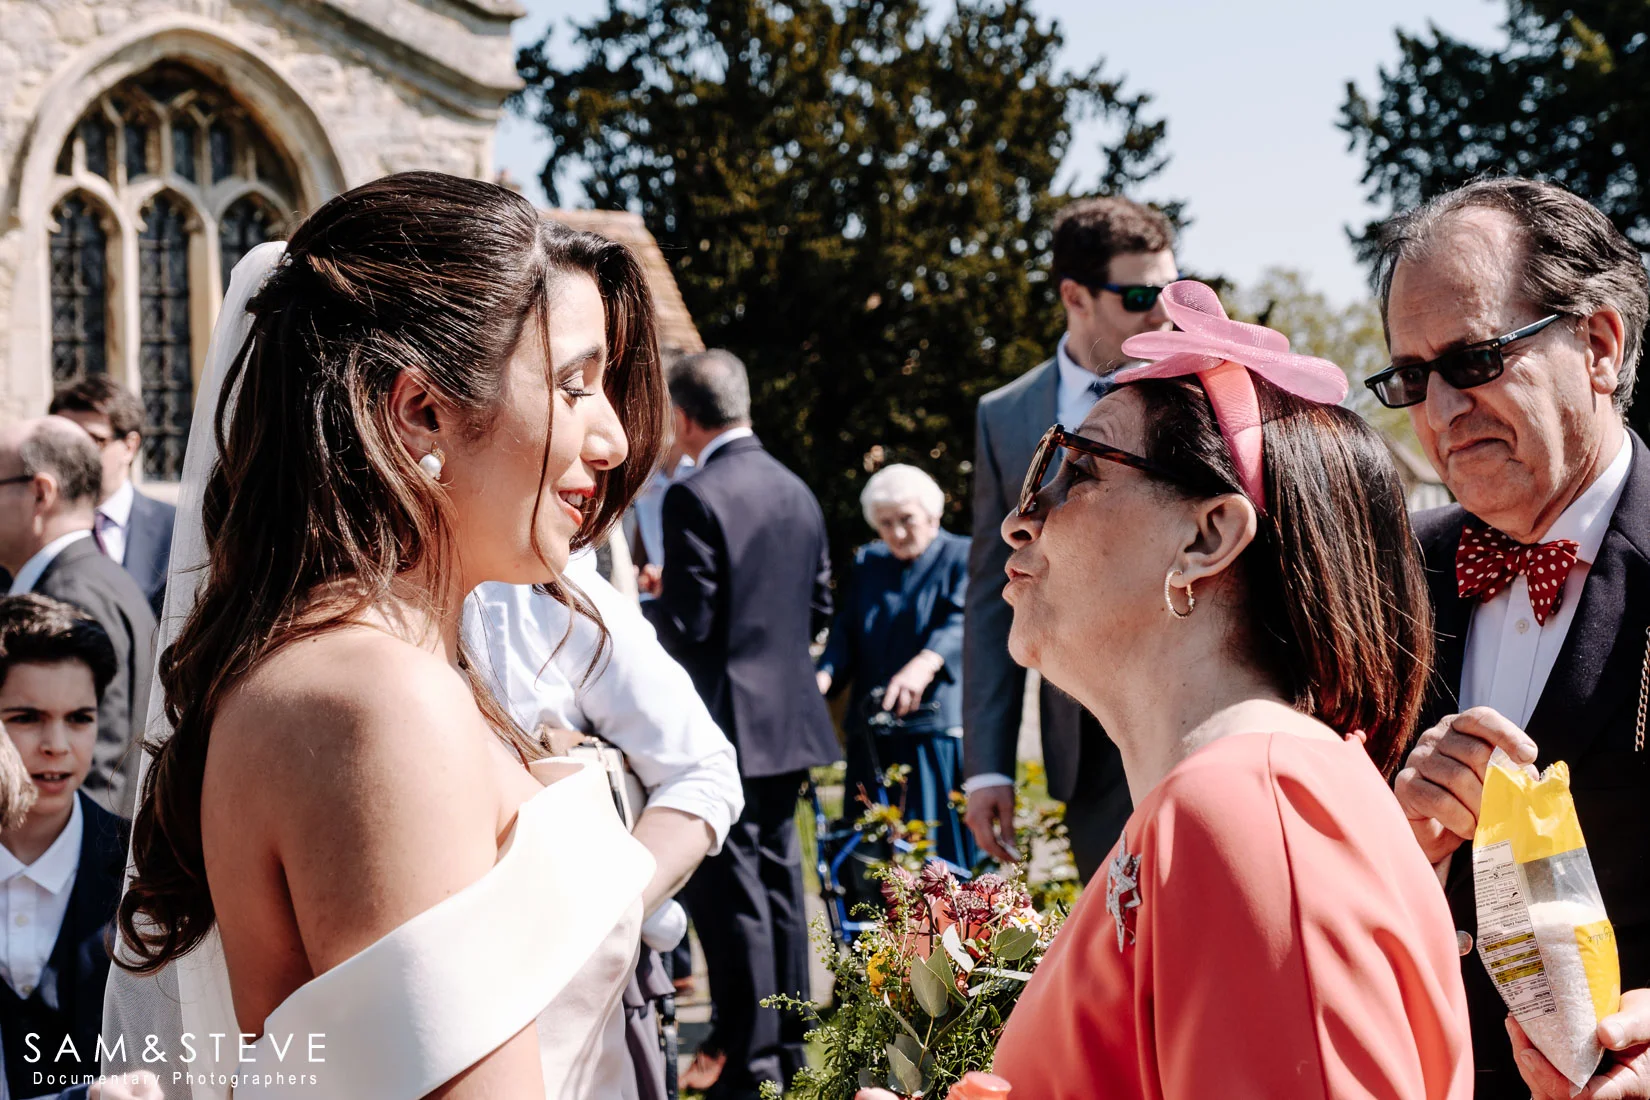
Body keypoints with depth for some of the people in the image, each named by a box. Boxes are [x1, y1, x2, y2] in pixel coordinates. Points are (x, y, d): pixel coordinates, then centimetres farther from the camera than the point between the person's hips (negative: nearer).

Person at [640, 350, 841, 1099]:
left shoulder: (695, 500, -16)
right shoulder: (797, 493, 7)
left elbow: (687, 626, -18)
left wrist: (642, 606, 1)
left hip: (726, 721, -8)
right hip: (790, 719, 8)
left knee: (728, 890, -1)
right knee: (777, 878, 15)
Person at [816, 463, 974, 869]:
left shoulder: (962, 557, 3)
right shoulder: (867, 563, 18)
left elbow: (962, 622, -15)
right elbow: (845, 631, 9)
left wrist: (924, 664, -35)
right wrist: (824, 676, -13)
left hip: (936, 732, -5)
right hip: (872, 737, 5)